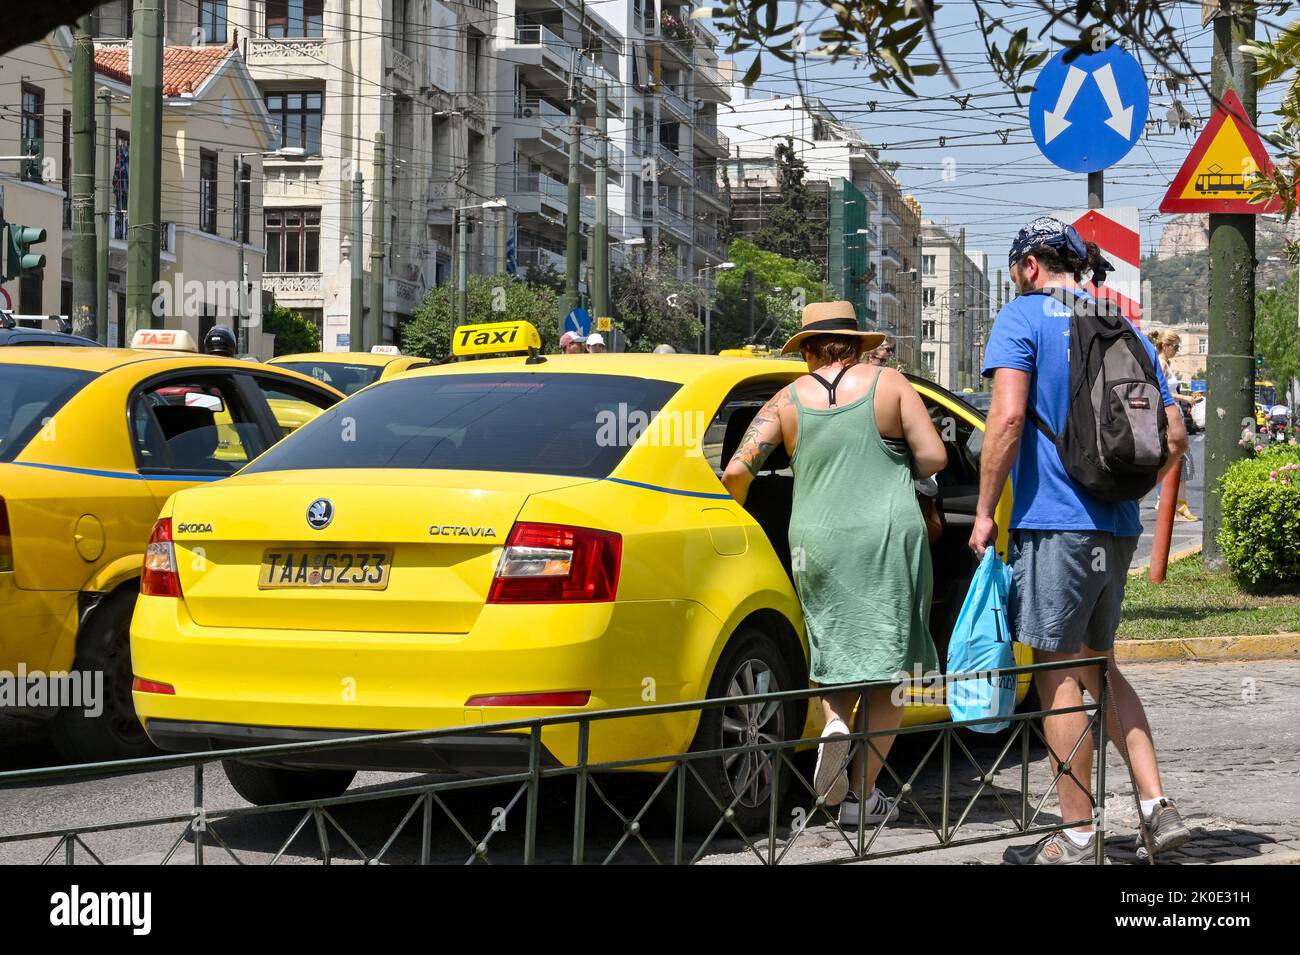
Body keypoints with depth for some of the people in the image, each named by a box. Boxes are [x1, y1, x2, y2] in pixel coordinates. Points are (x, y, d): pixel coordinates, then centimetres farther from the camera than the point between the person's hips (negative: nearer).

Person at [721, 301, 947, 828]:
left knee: (833, 653, 20)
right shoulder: (889, 383, 3)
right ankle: (862, 796, 4)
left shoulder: (788, 400, 6)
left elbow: (736, 471, 0)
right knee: (888, 667, 6)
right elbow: (933, 457, -3)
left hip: (816, 543, 2)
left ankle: (834, 724, -10)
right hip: (890, 537, -2)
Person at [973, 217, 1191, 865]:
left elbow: (1008, 416, -18)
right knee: (1098, 664, 19)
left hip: (1053, 521, -7)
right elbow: (1174, 435, 14)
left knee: (1059, 675, 0)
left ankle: (1076, 839, 4)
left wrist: (984, 512, -12)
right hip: (1116, 526, 7)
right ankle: (1158, 809, 10)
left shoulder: (1023, 317, -5)